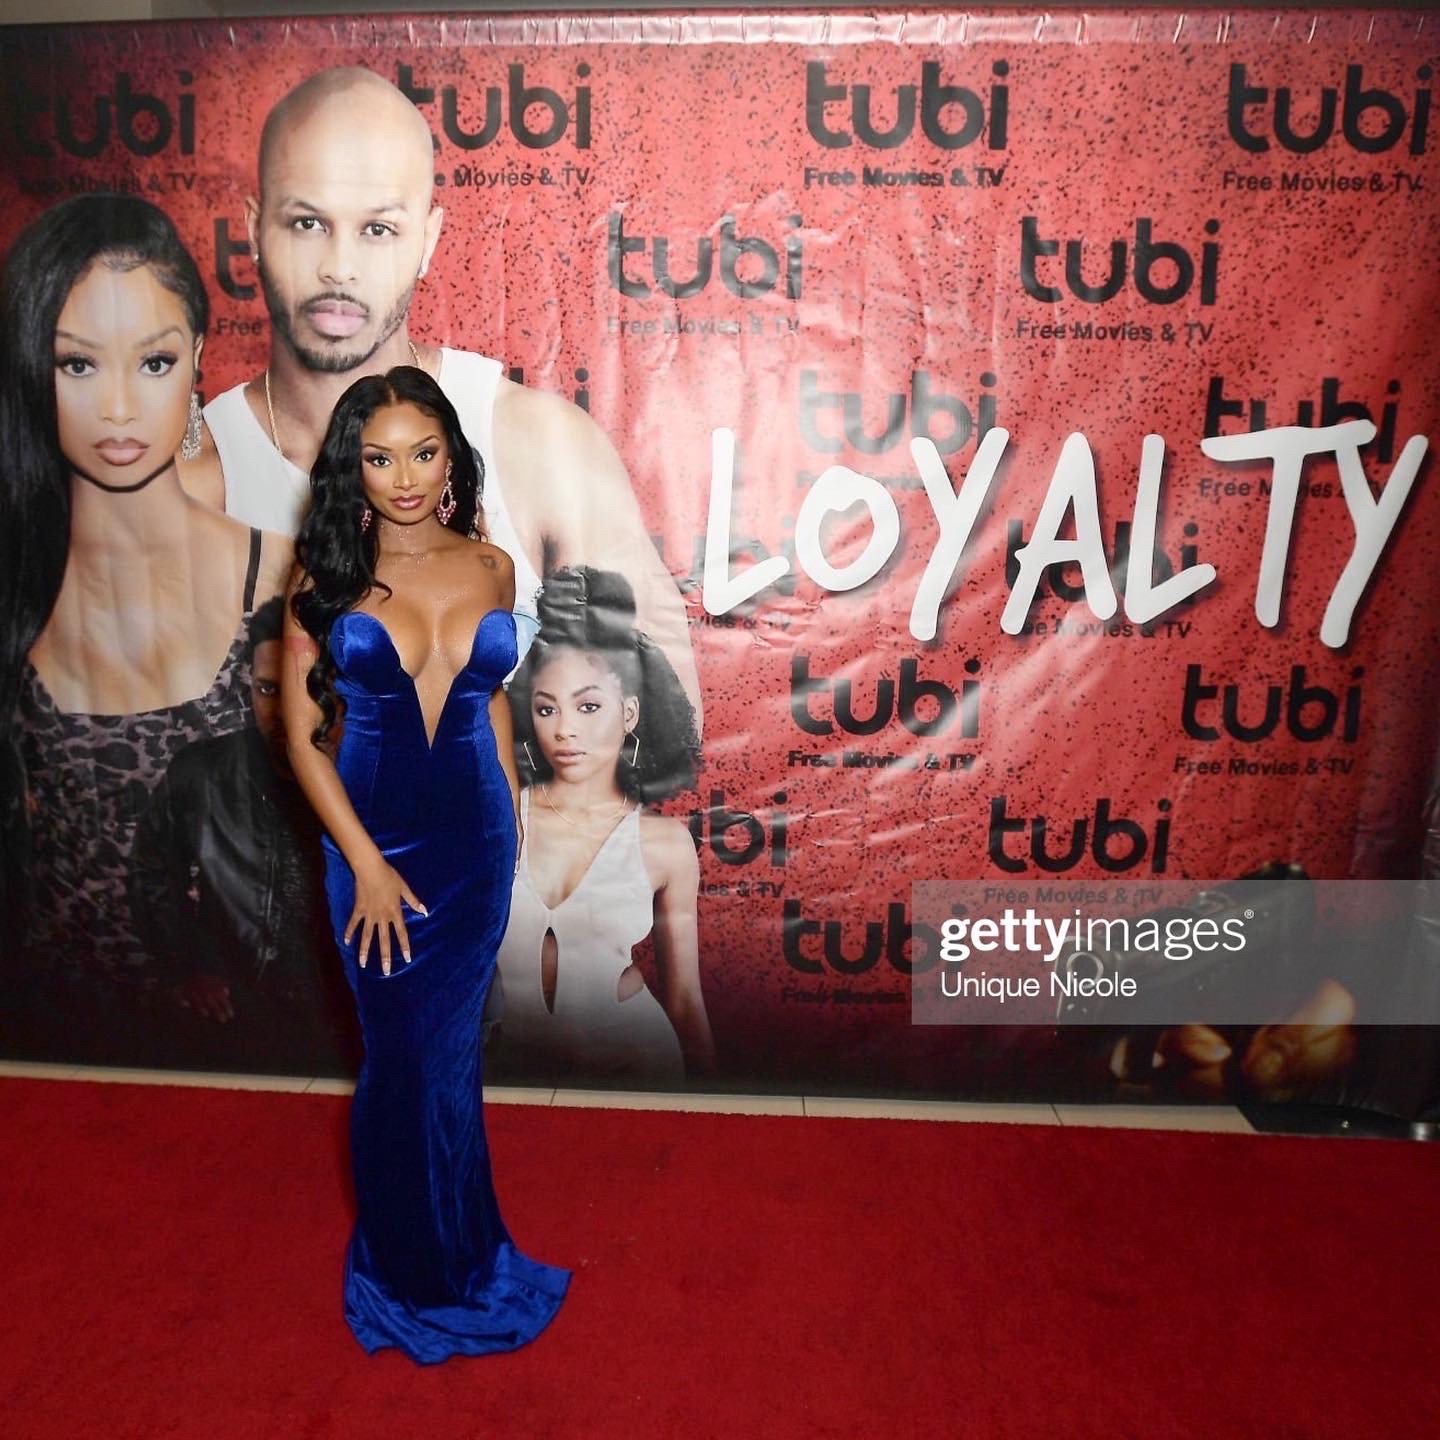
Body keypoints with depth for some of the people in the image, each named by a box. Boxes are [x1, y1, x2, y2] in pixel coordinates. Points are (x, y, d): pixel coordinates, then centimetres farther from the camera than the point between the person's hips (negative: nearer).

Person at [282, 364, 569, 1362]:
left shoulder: (492, 567, -1)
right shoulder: (328, 576, -8)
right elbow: (301, 733, -8)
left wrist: (513, 808, 14)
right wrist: (367, 864, -13)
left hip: (477, 841, 2)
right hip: (375, 845, -2)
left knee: (452, 1047, 16)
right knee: (406, 1057, 10)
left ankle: (452, 1243, 42)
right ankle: (422, 1273, 36)